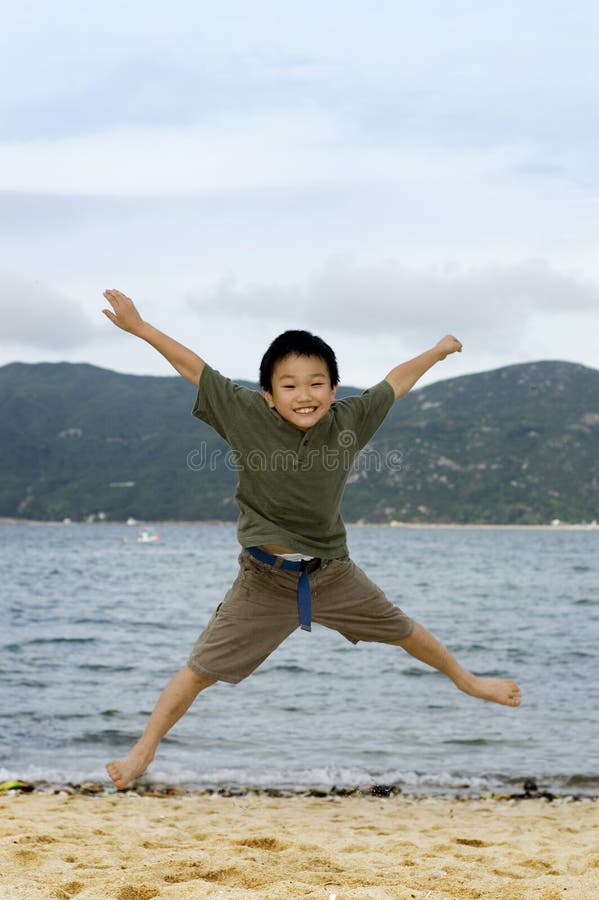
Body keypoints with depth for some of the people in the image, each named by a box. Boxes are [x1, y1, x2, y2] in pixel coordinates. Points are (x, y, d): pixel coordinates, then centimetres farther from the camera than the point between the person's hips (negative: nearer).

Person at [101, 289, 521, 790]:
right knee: (201, 668, -3)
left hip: (332, 572, 3)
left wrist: (438, 351, 21)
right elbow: (194, 369, -16)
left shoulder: (348, 421, -9)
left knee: (403, 630, 21)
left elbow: (395, 383, 7)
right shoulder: (247, 416, -16)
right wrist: (138, 326, -20)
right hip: (266, 580, -3)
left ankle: (466, 681, 48)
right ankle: (144, 752, 13)